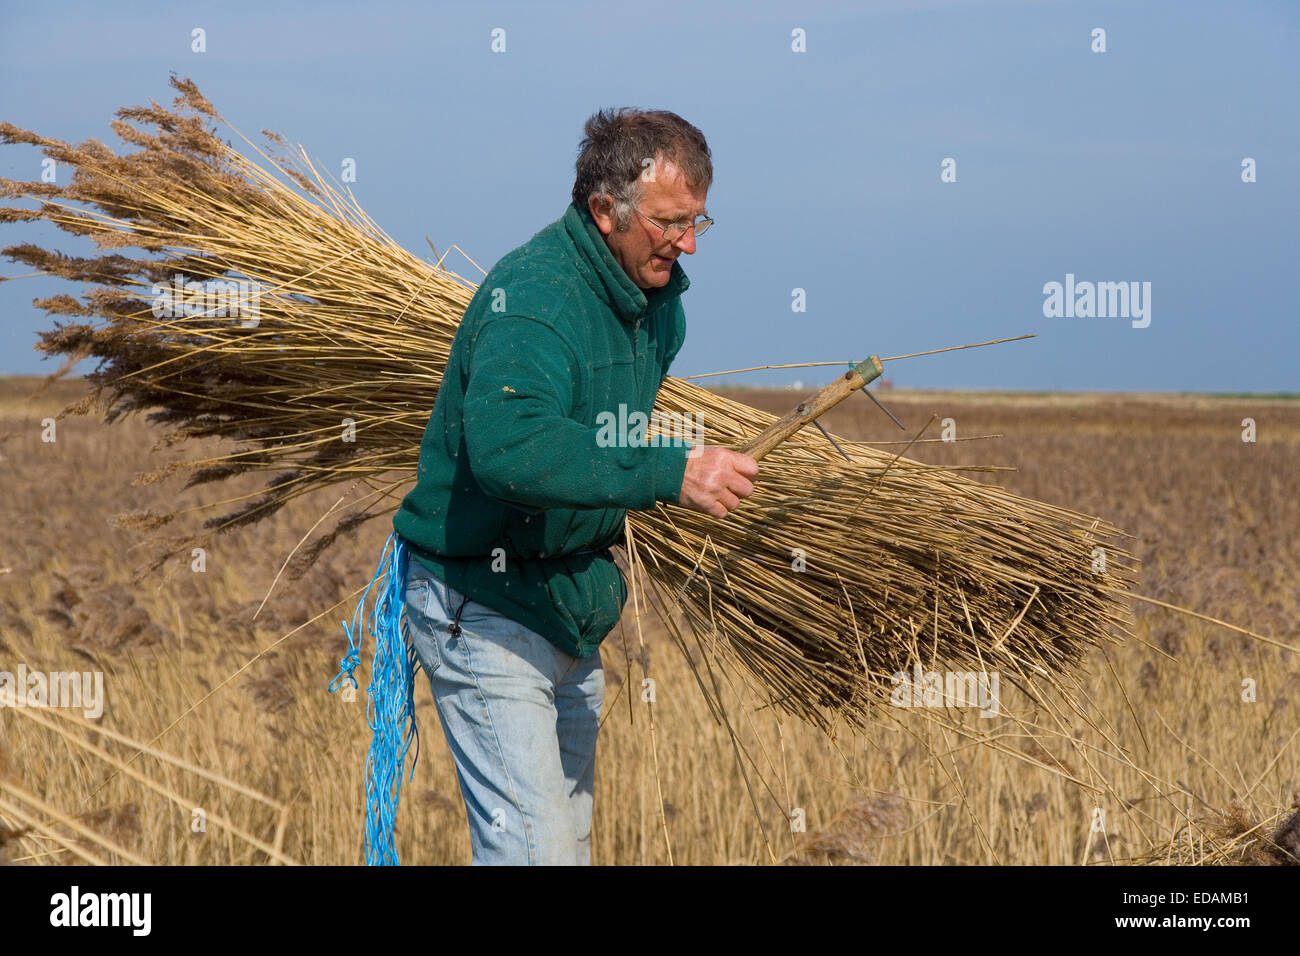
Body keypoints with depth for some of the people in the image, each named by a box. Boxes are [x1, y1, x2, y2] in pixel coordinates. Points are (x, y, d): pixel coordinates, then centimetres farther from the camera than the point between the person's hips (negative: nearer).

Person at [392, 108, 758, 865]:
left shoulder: (658, 298, 5)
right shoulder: (531, 298, -24)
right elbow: (508, 446, -43)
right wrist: (670, 472, -45)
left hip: (573, 603, 9)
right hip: (484, 606, -9)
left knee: (571, 837, 16)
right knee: (533, 848, -14)